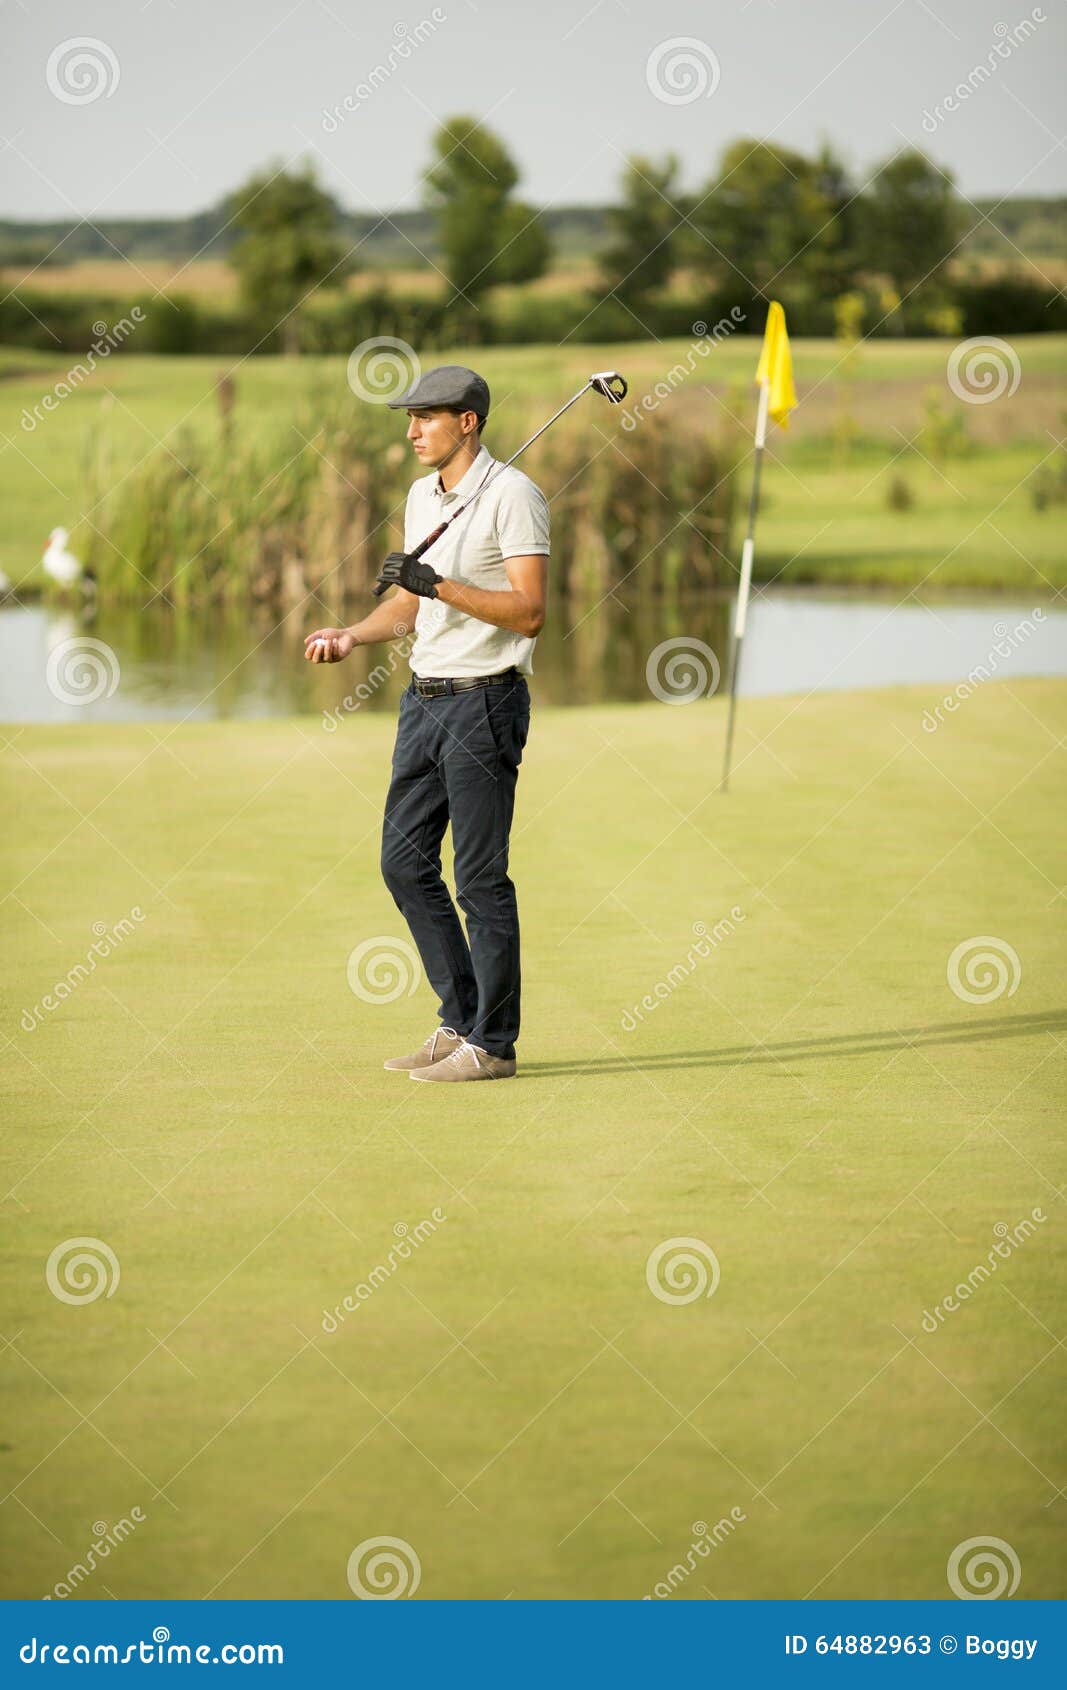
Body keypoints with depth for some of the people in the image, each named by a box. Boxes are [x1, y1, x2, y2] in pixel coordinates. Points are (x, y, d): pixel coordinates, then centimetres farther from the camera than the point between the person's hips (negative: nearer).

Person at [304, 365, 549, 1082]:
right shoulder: (422, 496, 15)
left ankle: (492, 1044, 2)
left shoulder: (512, 494, -11)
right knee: (404, 861, 10)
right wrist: (352, 635, 6)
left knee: (480, 878, -5)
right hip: (424, 700, 9)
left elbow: (530, 613, -18)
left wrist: (441, 586, -22)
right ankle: (460, 1022, 19)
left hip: (484, 702, -9)